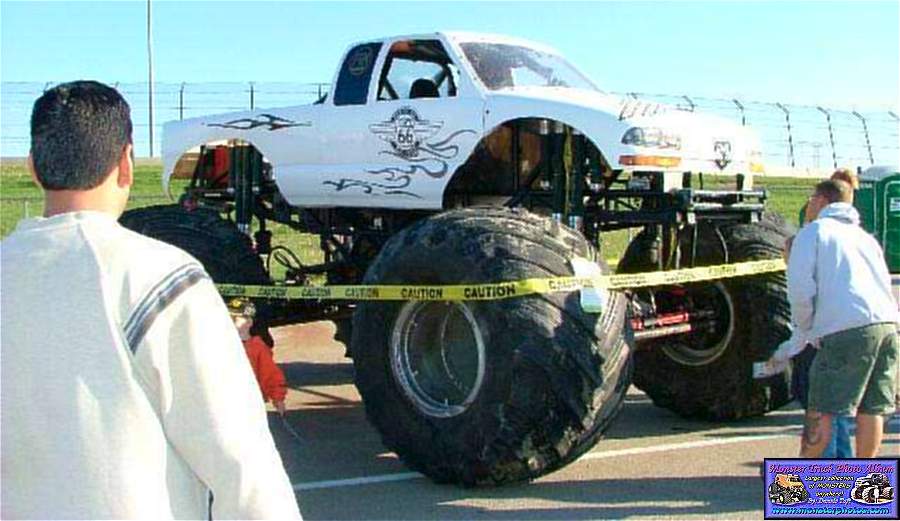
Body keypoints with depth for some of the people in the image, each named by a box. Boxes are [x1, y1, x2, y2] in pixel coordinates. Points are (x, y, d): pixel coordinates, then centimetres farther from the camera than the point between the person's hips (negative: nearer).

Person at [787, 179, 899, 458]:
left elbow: (801, 289, -5)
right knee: (871, 409, 11)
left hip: (847, 330, -6)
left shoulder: (814, 231, 7)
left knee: (821, 411, 0)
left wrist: (808, 332, 9)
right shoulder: (865, 236, 26)